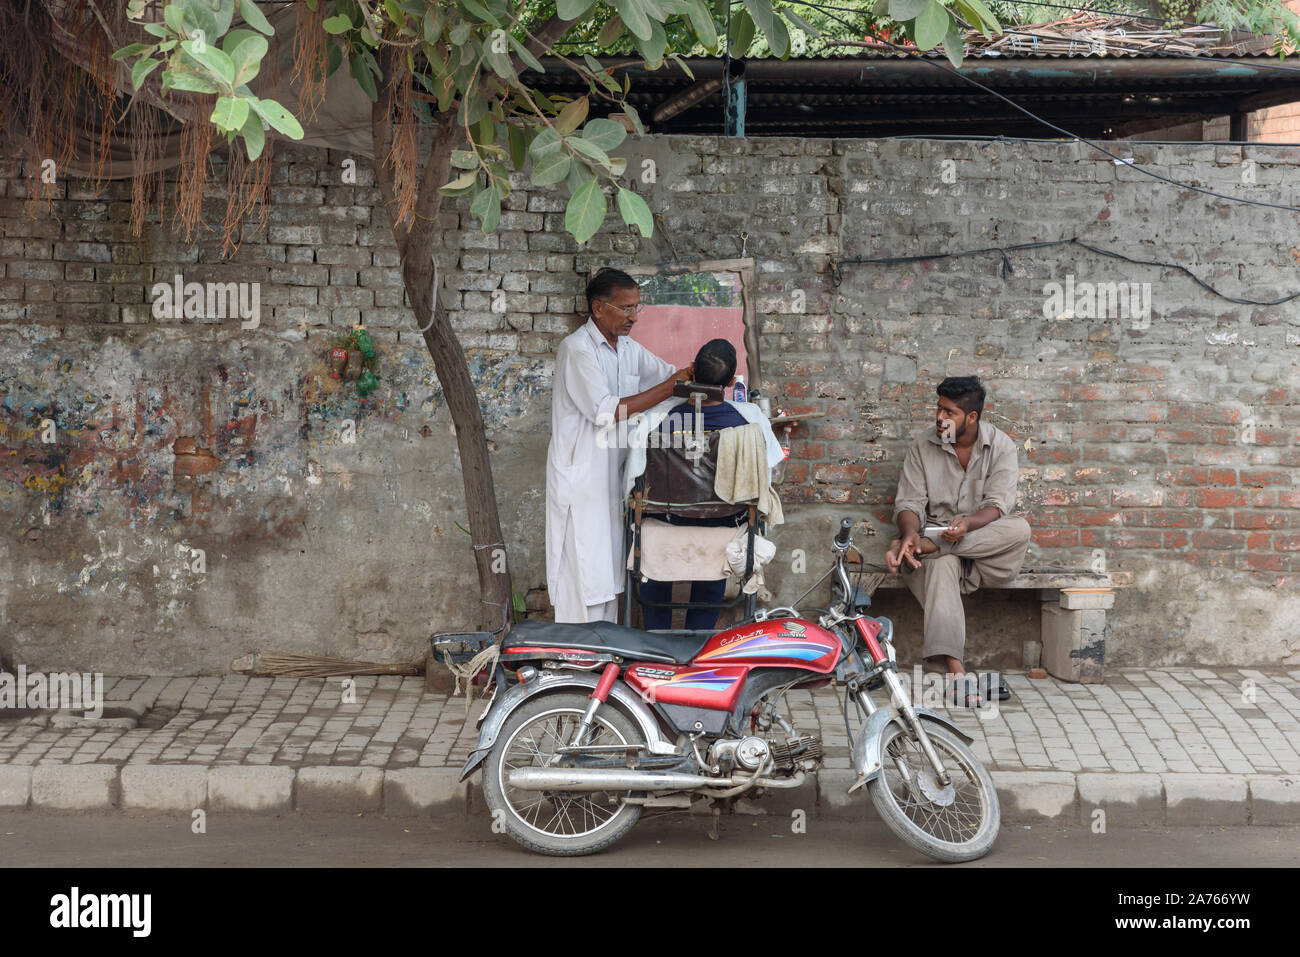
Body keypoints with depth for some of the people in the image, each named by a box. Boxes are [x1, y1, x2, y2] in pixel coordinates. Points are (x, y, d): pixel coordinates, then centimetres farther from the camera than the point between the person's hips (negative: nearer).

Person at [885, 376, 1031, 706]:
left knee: (1019, 530, -32)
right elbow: (909, 502, -1)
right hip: (936, 534, 0)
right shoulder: (923, 445, 4)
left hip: (986, 540, 0)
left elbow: (997, 505, -11)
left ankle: (925, 545, -30)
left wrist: (968, 524, -33)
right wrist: (910, 532, -25)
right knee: (941, 566, -37)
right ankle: (954, 669, -50)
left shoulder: (1000, 445, 0)